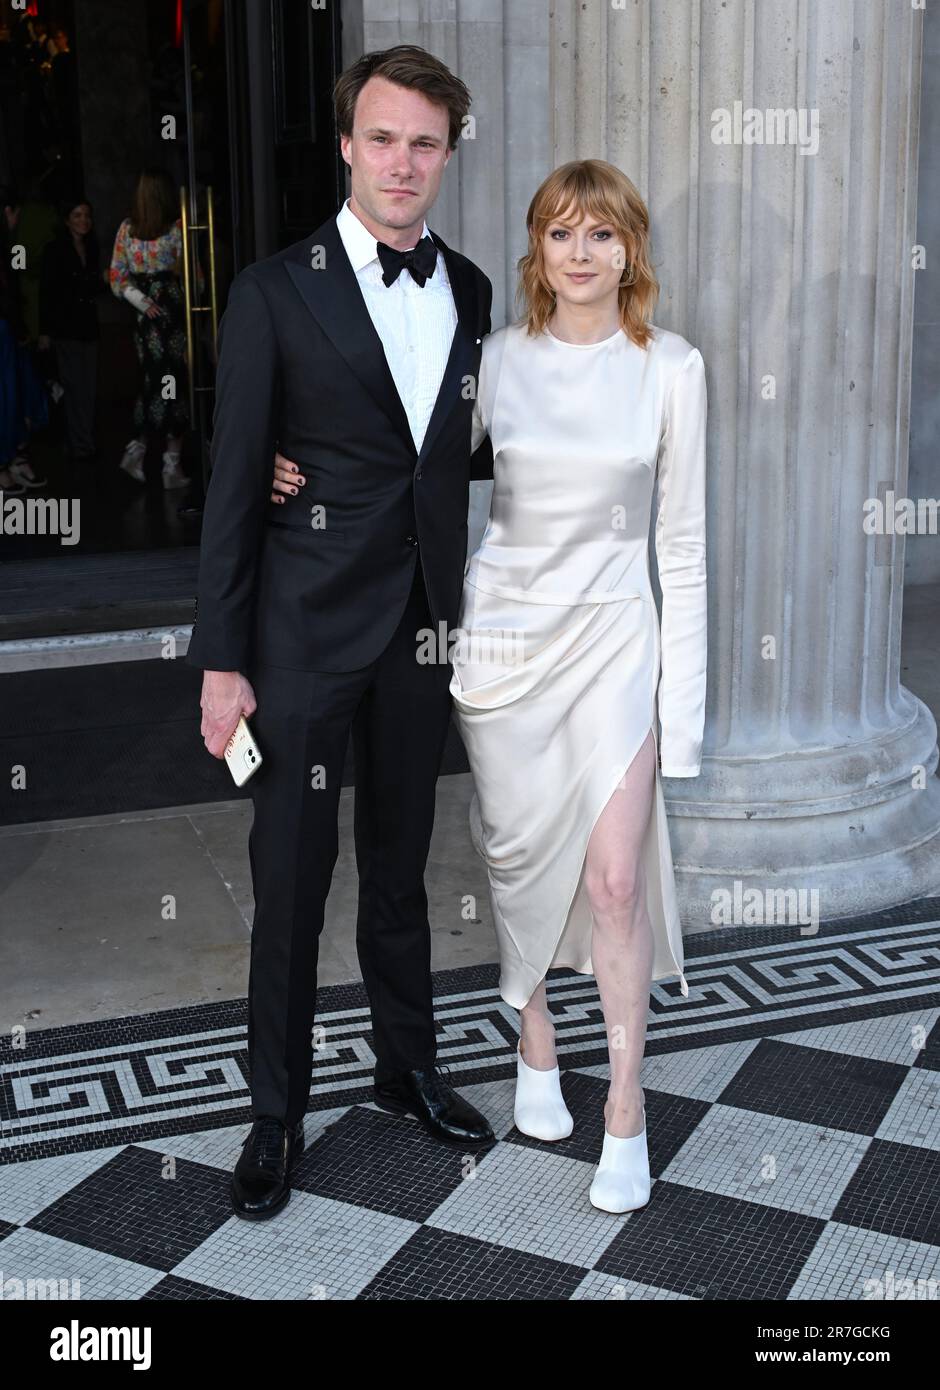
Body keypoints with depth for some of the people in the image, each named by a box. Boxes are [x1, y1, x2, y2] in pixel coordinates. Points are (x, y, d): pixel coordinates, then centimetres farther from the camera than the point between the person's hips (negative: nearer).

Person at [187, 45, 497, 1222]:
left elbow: (461, 453, 12)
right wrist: (220, 660, -11)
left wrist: (474, 614, 2)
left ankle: (409, 1068, 35)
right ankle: (276, 1111, 22)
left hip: (425, 627, 4)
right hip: (306, 629, -4)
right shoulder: (275, 291, -7)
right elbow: (232, 481, -8)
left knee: (400, 863, 17)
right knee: (291, 876, 5)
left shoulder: (471, 293, 7)